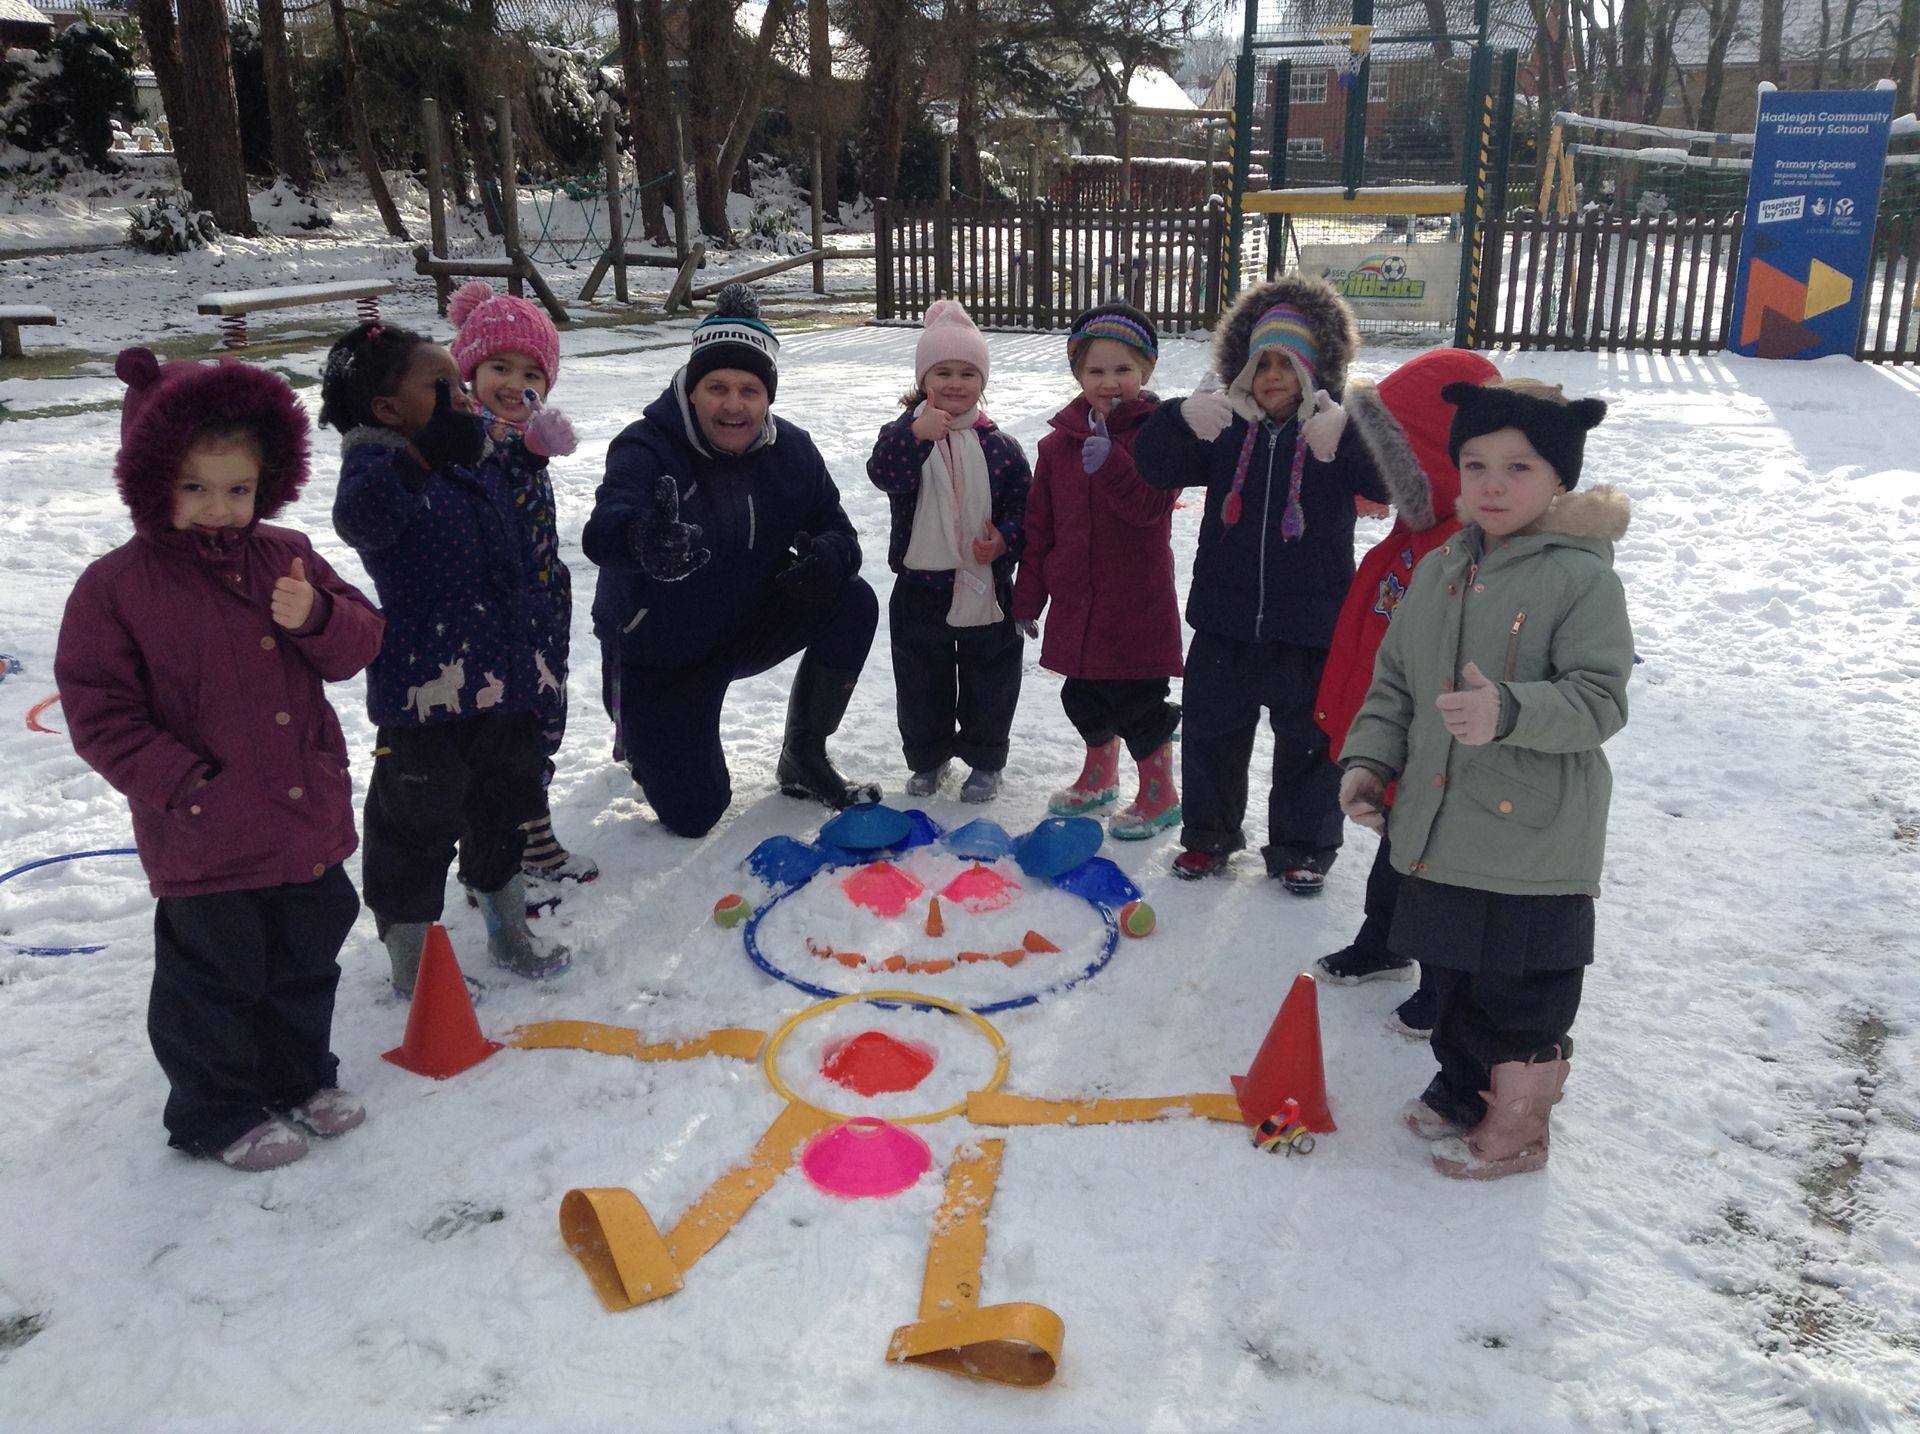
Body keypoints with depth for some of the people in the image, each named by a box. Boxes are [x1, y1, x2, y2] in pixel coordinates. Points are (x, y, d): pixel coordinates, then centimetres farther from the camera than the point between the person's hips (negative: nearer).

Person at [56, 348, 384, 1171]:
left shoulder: (284, 558, 2)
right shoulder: (115, 586, -11)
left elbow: (359, 642, 2)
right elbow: (99, 711, -10)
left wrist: (316, 617, -20)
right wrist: (180, 781, -18)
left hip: (309, 820, 5)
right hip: (204, 841, -5)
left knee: (306, 962, 20)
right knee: (215, 978, 10)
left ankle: (299, 1080, 41)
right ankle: (218, 1114, 30)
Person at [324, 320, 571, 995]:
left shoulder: (483, 456, 11)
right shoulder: (376, 460, -13)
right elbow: (358, 519, -38)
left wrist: (529, 650, 24)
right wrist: (425, 455, -52)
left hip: (506, 680, 8)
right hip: (424, 688, -7)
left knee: (505, 807, 20)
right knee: (417, 821, 5)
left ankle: (509, 930, 39)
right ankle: (411, 960, 21)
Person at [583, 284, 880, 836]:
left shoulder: (791, 451, -10)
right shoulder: (646, 448, -25)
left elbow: (837, 530, -6)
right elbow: (604, 530, -45)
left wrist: (828, 557, -33)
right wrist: (644, 540, -71)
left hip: (750, 623, 4)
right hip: (657, 653, -4)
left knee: (854, 602, -19)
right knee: (693, 813, -9)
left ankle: (804, 759, 0)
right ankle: (638, 729, 27)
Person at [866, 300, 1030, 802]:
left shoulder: (1000, 447, -1)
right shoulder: (904, 431, -5)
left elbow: (1023, 503, 1)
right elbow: (885, 474, -24)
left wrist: (1006, 541, -17)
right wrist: (915, 436, -40)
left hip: (986, 587, 0)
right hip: (920, 587, 0)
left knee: (989, 680, 10)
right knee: (921, 681, 13)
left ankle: (984, 761, 28)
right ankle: (926, 759, 31)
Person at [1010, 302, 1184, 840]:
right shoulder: (1060, 441, 5)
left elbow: (1150, 506, -20)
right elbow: (1039, 526, 9)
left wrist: (1111, 463, -33)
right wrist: (1028, 597, 10)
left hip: (1136, 600, -5)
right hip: (1075, 600, 5)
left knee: (1136, 699, 0)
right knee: (1084, 694, 18)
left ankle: (1160, 795, 19)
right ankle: (1099, 777, 41)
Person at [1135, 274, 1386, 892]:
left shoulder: (1338, 432, -5)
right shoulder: (1224, 428, 3)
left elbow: (1387, 482, -20)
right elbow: (1159, 467, -5)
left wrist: (1348, 436, -39)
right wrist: (1180, 418, -26)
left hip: (1311, 621, -2)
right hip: (1225, 616, 3)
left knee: (1309, 737, 8)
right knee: (1211, 728, 12)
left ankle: (1302, 845, 24)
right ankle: (1210, 834, 29)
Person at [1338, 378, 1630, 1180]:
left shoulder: (1583, 577, -12)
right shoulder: (1437, 571, 8)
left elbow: (1599, 698, -19)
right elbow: (1393, 680, 13)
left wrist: (1510, 711, -36)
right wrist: (1368, 757, 0)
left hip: (1534, 838, -6)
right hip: (1441, 828, 6)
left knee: (1522, 987, 7)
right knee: (1451, 971, 20)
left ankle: (1517, 1126, 28)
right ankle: (1464, 1089, 42)